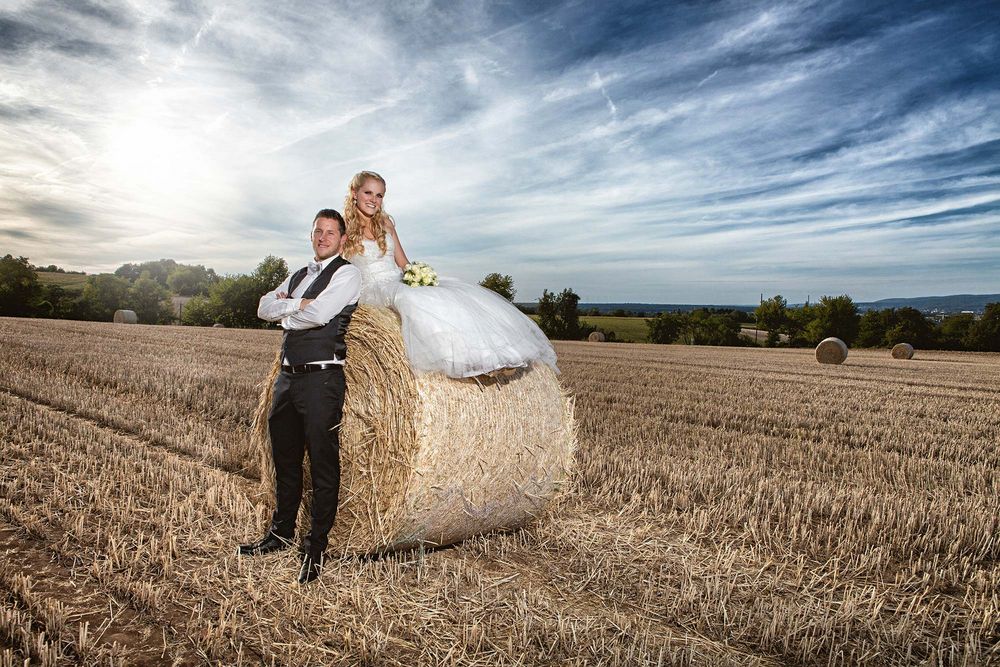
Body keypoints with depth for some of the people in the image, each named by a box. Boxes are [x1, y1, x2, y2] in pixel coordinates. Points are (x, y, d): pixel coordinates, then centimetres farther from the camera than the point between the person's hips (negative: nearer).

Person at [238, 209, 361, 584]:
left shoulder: (347, 273, -3)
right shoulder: (298, 275, 21)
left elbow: (319, 314, -18)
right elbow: (264, 307, 10)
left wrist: (286, 314, 0)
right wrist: (296, 304, -7)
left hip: (322, 378, -8)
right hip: (288, 377, 8)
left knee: (323, 464, -2)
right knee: (285, 461, 17)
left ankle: (316, 547, 9)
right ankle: (281, 534, 32)